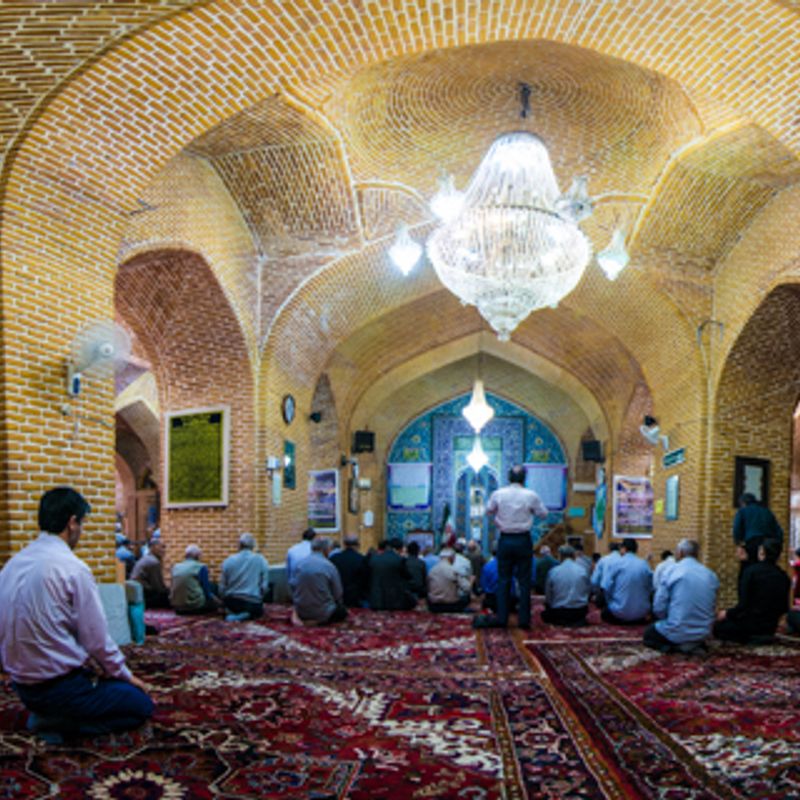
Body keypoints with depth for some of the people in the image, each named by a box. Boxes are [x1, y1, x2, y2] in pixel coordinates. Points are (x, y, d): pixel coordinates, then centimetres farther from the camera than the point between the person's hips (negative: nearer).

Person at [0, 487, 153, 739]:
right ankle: (57, 722, -6)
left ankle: (48, 714, 7)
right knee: (141, 706, 8)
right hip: (57, 687, -8)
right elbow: (96, 640, -15)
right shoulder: (73, 569, -19)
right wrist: (126, 676, 2)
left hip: (22, 684, 8)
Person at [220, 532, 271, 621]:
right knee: (259, 611, 31)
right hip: (253, 602, -3)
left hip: (232, 602, 3)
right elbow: (264, 585, -5)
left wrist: (224, 602, 18)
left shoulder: (228, 561, -3)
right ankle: (246, 616, -2)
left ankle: (233, 613, 3)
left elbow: (222, 587, 0)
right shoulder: (261, 560, -7)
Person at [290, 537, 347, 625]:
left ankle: (296, 614, 7)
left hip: (301, 611, 5)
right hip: (322, 613, -5)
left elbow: (293, 586, 3)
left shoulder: (300, 564, -4)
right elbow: (337, 594, -6)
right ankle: (319, 621, -2)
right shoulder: (330, 567, -14)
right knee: (342, 611, 23)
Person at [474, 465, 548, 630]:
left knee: (503, 579, 8)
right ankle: (524, 619, 6)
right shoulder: (531, 495, -9)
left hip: (505, 540, 1)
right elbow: (543, 514, 3)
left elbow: (488, 511, 9)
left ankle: (501, 618, 8)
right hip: (523, 540, -1)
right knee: (524, 580, 5)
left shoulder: (498, 494, -6)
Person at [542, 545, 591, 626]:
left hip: (558, 612, -2)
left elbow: (548, 596, -1)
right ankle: (578, 621, 8)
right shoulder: (582, 570, -5)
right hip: (580, 611, 2)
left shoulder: (553, 572, -8)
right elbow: (589, 590, 6)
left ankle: (561, 621, 3)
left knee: (545, 614, 28)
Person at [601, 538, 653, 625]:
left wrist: (612, 604, 5)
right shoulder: (644, 565, -3)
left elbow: (606, 587, -13)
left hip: (620, 613, -4)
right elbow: (650, 588, 3)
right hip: (640, 614, 4)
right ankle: (637, 620, 13)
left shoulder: (618, 564, -11)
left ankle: (622, 620, 8)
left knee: (605, 612, 27)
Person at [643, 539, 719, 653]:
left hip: (677, 633, -5)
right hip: (703, 633, 5)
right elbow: (712, 607, 12)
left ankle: (673, 647, -3)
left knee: (648, 633, 25)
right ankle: (696, 645, 7)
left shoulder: (671, 571, -9)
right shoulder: (711, 575, 4)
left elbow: (659, 608, -10)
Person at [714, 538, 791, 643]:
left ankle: (749, 638, 7)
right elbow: (784, 608, 4)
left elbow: (743, 604, -19)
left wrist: (727, 613, -1)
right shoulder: (783, 576, -2)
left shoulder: (751, 571, -17)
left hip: (752, 623, -6)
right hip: (771, 627, 6)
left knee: (718, 627, 13)